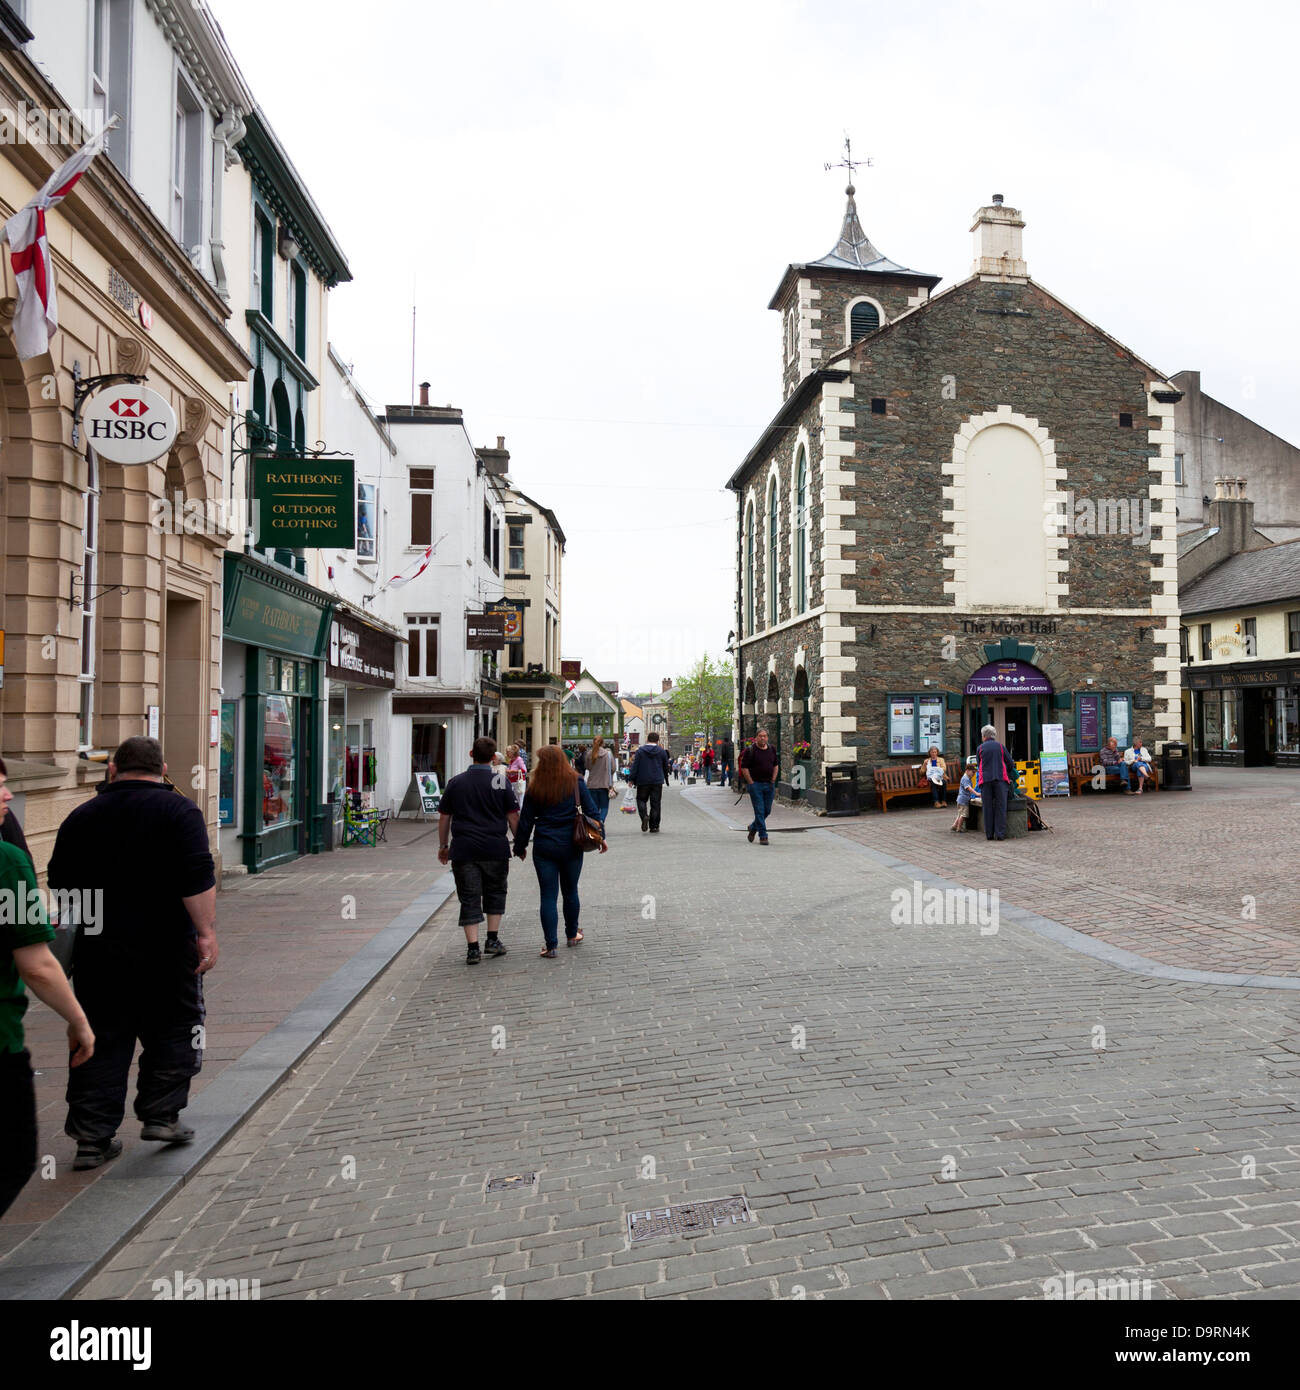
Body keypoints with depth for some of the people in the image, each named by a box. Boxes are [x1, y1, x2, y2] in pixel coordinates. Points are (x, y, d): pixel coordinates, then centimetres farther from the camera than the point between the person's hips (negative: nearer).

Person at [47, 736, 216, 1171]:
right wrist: (206, 932, -15)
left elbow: (60, 883, 14)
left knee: (102, 1040, 10)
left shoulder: (81, 816, 7)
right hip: (166, 948, -4)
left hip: (99, 951, 4)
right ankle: (161, 1115, 13)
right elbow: (197, 879, -17)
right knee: (173, 1030, 13)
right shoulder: (178, 810, -8)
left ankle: (92, 1136, 13)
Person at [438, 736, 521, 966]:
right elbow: (512, 816, -1)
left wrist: (443, 846, 19)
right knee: (495, 893, 17)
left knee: (469, 899, 5)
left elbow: (444, 817, 9)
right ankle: (493, 940, 18)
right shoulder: (501, 780, -2)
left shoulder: (456, 782, 5)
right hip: (495, 848, -1)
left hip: (463, 849, 1)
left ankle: (473, 948, 2)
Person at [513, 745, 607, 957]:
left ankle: (550, 945, 3)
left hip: (544, 848, -1)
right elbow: (591, 811, 0)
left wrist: (520, 846, 13)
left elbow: (526, 821, 2)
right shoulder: (576, 783, -2)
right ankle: (572, 935, 33)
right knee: (570, 891, 17)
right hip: (571, 845, 1)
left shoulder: (535, 789, -4)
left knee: (548, 896, 3)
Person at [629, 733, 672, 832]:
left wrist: (631, 779, 1)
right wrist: (665, 778, 27)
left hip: (643, 781, -1)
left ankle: (644, 816, -15)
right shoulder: (661, 751, 3)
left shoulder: (640, 750, -2)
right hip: (657, 782, 1)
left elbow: (635, 766, -5)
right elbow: (666, 766, 11)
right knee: (655, 803, 6)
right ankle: (654, 826, 6)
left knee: (641, 799, 12)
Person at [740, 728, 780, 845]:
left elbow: (776, 765, 18)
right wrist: (751, 783, -10)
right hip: (755, 784, -5)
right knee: (759, 810, -5)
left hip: (769, 784, 5)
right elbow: (744, 768, -8)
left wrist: (773, 780, 9)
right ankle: (763, 836, 0)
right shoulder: (750, 750, -7)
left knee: (767, 810, 9)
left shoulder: (772, 750, 9)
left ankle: (753, 827, 32)